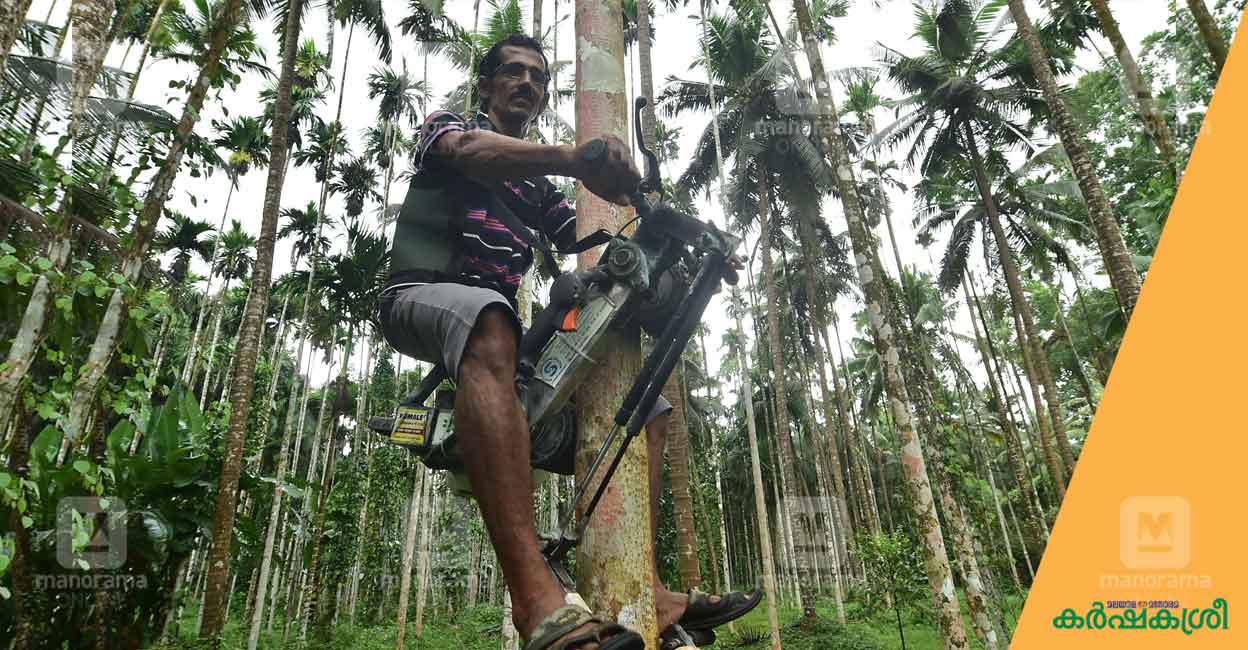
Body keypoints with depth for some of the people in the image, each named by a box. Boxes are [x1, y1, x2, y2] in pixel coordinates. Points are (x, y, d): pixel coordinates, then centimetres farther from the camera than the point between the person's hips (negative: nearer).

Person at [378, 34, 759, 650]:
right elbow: (472, 153, -15)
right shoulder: (445, 124, 12)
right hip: (424, 297, -6)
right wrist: (573, 157, -37)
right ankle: (538, 599, -52)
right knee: (490, 322, -43)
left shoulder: (538, 187, 28)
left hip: (499, 316, 7)